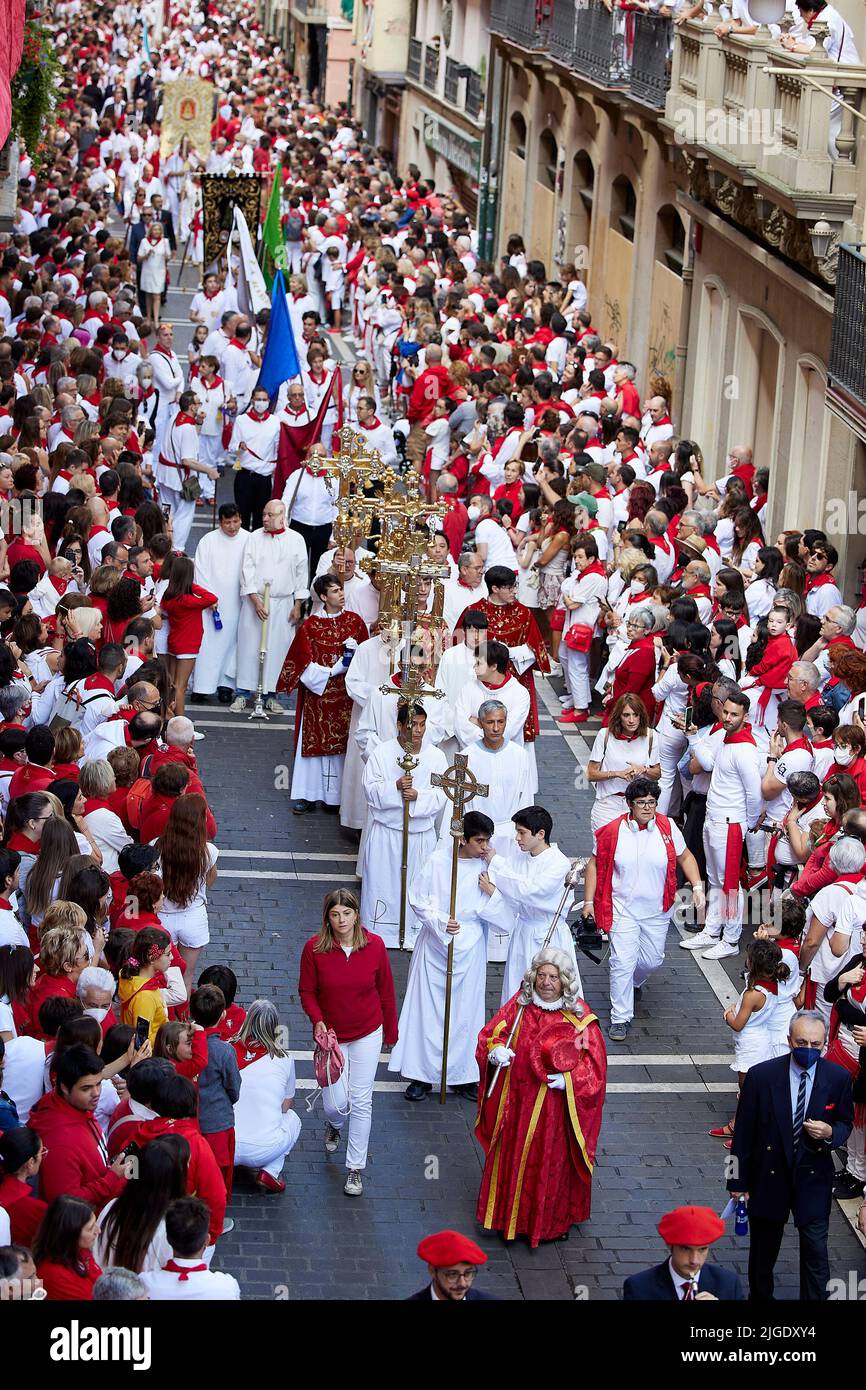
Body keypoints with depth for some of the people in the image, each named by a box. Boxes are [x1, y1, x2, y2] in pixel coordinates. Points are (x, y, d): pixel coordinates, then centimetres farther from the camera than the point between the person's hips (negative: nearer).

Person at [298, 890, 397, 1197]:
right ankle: (333, 1125, 41)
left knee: (361, 1102, 1)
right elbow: (307, 991, -4)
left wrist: (390, 1032, 8)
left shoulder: (374, 945, -14)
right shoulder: (314, 948, -16)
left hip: (367, 1035, 0)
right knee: (336, 1103, 1)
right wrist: (317, 1021, -21)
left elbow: (386, 991, -1)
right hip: (331, 1035, 0)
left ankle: (356, 1168, 15)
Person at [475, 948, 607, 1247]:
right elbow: (489, 1035, 4)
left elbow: (595, 1064, -10)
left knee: (551, 1163, 10)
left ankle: (553, 1221, 28)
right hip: (516, 1102, 3)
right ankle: (511, 1214, 34)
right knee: (512, 1156, 15)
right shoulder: (519, 1004, -3)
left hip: (555, 1107, -3)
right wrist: (495, 1050, -17)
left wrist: (568, 1078, -23)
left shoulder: (580, 1017, -12)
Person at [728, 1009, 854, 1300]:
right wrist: (738, 1179, -3)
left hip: (813, 1177, 0)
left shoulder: (838, 1078, -8)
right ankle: (760, 1296, 39)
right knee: (763, 1248, 17)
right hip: (769, 1176, 0)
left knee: (815, 1249, -1)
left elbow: (845, 1122, 6)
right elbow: (743, 1131, -6)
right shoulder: (761, 1075, -13)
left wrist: (831, 1133, -18)